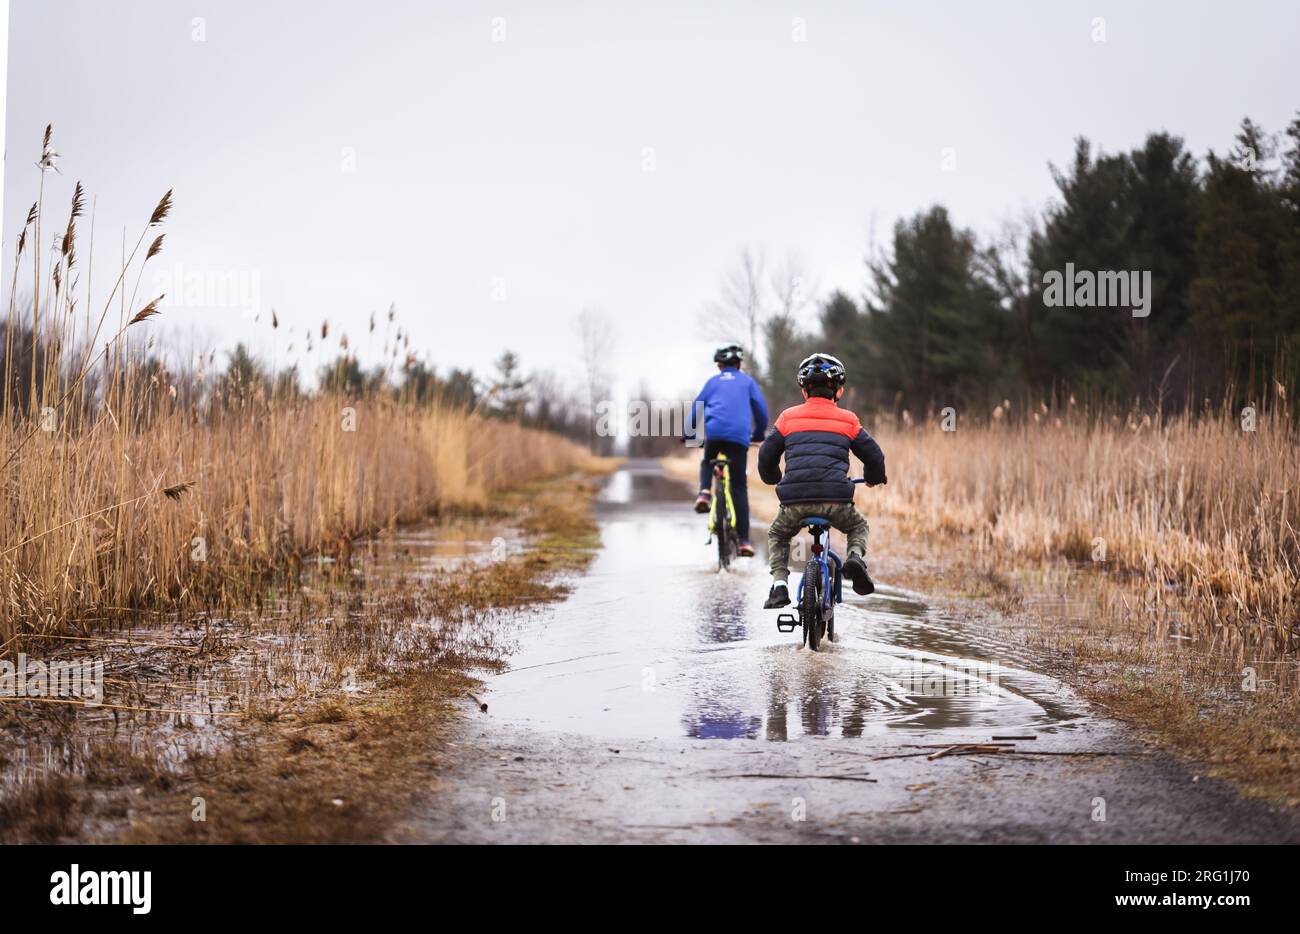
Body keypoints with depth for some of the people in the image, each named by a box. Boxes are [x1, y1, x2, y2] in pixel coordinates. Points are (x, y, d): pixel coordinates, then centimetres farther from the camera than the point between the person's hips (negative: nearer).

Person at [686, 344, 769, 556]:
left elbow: (696, 408, 17)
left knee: (707, 462, 34)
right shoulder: (747, 381, 18)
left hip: (713, 432, 1)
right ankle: (743, 541, -5)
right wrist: (759, 434, 30)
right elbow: (761, 409, 15)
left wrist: (689, 434, 27)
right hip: (739, 435, -1)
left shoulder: (713, 381, 20)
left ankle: (704, 493, 3)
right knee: (739, 487, 2)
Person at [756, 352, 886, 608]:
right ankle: (856, 557, -1)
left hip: (795, 501, 0)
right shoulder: (848, 420, 12)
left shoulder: (788, 417, 13)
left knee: (777, 536, 29)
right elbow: (874, 456, 16)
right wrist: (873, 479, 39)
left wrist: (774, 479, 39)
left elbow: (766, 457, 17)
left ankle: (779, 585, 8)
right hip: (835, 500, 0)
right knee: (859, 527, 30)